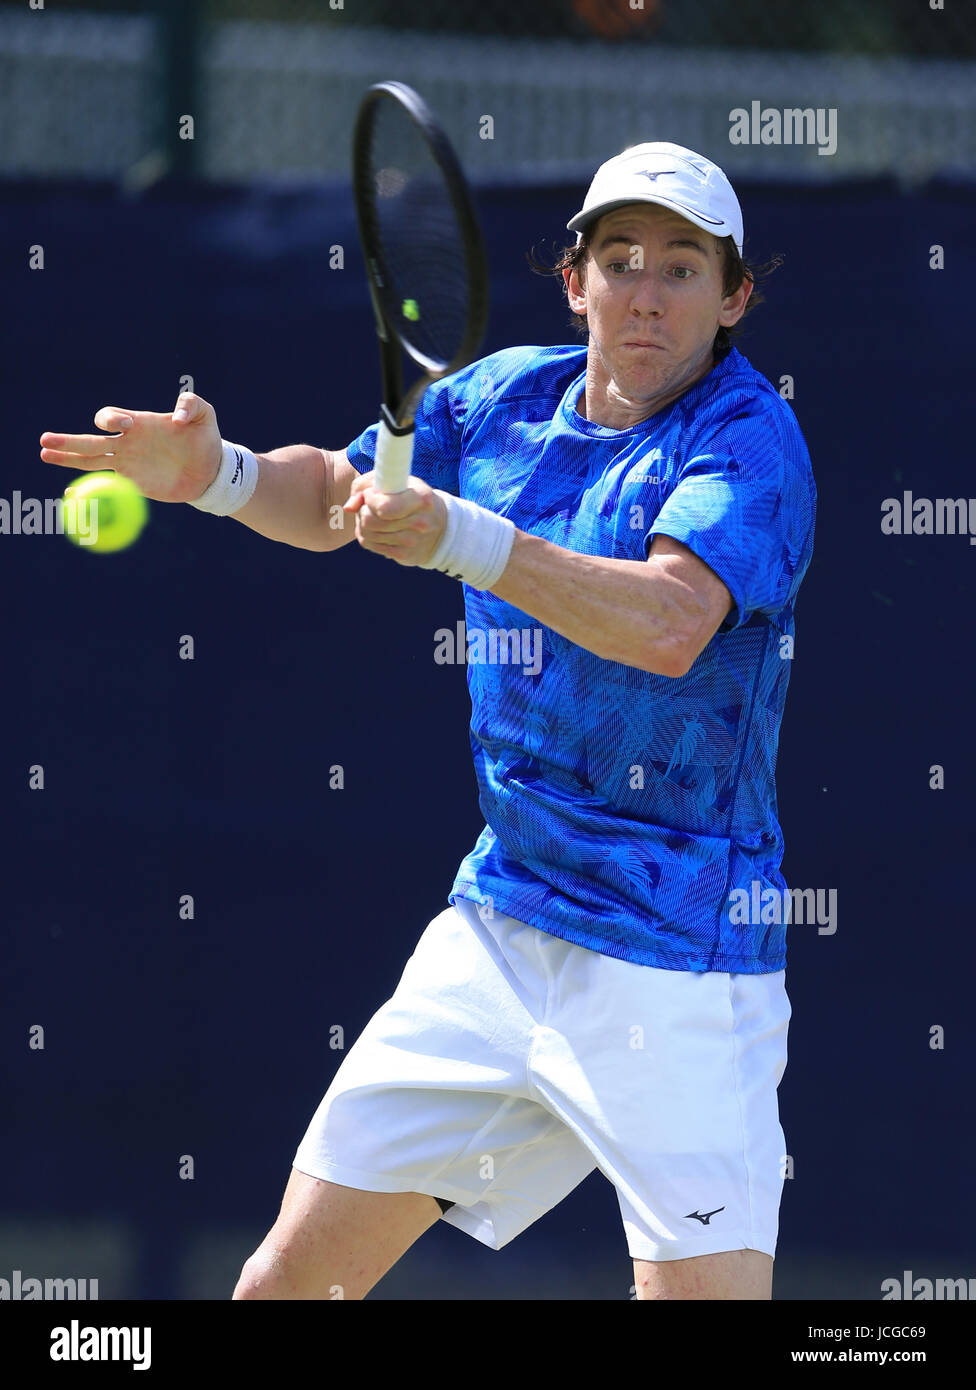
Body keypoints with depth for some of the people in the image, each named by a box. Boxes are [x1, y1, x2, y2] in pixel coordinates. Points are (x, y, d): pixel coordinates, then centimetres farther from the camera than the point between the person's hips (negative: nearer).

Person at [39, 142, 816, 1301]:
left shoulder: (748, 436, -12)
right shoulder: (503, 399, 8)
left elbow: (670, 625, -28)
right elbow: (336, 492, 23)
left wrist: (462, 537, -35)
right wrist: (216, 473, 2)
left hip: (674, 966, -6)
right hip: (497, 930, 6)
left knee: (705, 1292, -16)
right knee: (291, 1277, 6)